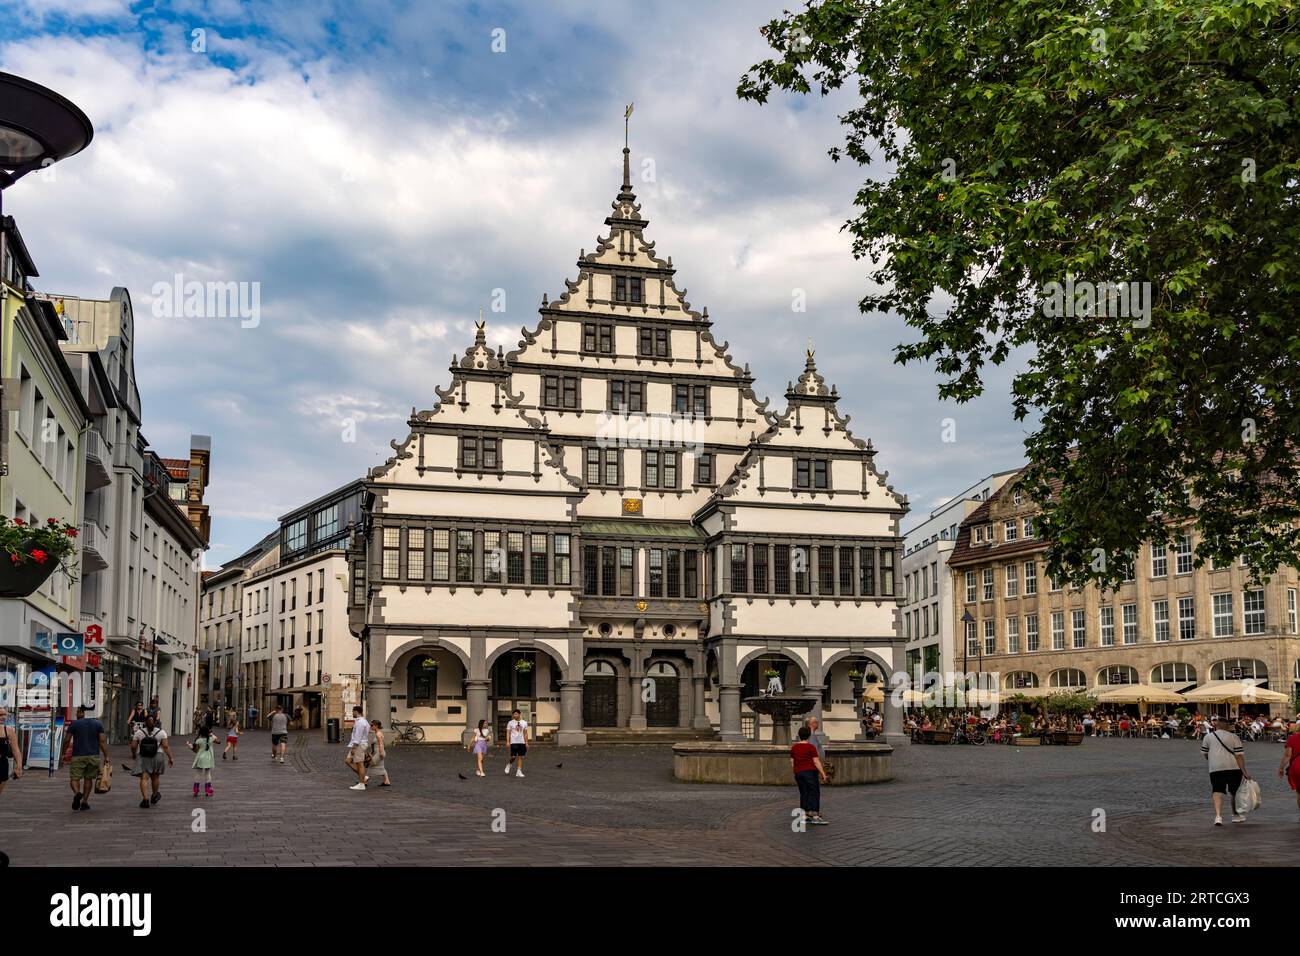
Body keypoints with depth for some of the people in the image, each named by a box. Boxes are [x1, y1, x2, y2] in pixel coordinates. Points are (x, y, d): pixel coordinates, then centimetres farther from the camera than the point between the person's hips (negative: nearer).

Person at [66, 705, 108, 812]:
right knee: (88, 778, 13)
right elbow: (102, 741, 1)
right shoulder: (98, 724, 7)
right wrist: (106, 757, 2)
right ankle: (85, 802, 11)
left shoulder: (74, 724, 1)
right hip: (93, 756, 2)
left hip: (78, 756, -2)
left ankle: (77, 793, -28)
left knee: (74, 778, 1)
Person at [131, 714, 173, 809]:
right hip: (157, 756, 1)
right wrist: (170, 758, -8)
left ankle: (145, 799, -18)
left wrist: (134, 755, 17)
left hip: (142, 758, -1)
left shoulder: (139, 732, 0)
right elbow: (165, 746, -9)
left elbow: (133, 746, -1)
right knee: (155, 777, 18)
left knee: (144, 778, -5)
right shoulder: (161, 732, -1)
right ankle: (154, 796, 35)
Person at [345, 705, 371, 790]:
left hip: (359, 745, -10)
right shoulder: (363, 721, 16)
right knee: (348, 761, 11)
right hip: (358, 745, 10)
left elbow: (358, 736, -22)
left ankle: (361, 784, -2)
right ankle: (363, 777, 10)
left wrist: (354, 747, -22)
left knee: (359, 764, -6)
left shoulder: (360, 722, -17)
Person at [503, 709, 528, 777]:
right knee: (513, 757, -8)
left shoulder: (524, 723, 7)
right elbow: (508, 733, 1)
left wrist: (526, 743, 6)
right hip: (514, 742, -3)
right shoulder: (510, 723, 0)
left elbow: (525, 733, 11)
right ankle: (508, 764, 22)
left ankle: (519, 772, 7)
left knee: (521, 757, 2)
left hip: (522, 742, 3)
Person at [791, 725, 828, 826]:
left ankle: (804, 815, 9)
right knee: (815, 793, -4)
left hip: (798, 773, 6)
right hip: (810, 772, -5)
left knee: (804, 794, 12)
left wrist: (795, 776, 20)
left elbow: (792, 763, 11)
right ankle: (815, 816, -11)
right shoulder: (811, 747, -8)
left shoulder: (794, 748, 8)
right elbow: (816, 762, -11)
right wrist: (823, 773, -6)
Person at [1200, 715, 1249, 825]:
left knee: (1218, 792, -5)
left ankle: (1218, 815, -24)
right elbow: (1239, 756, -6)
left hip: (1215, 768, 0)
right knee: (1235, 791, 18)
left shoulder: (1208, 736, 8)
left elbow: (1204, 753, 15)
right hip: (1233, 767, 0)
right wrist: (1244, 772, -7)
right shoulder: (1234, 737, 2)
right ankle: (1235, 815, 32)